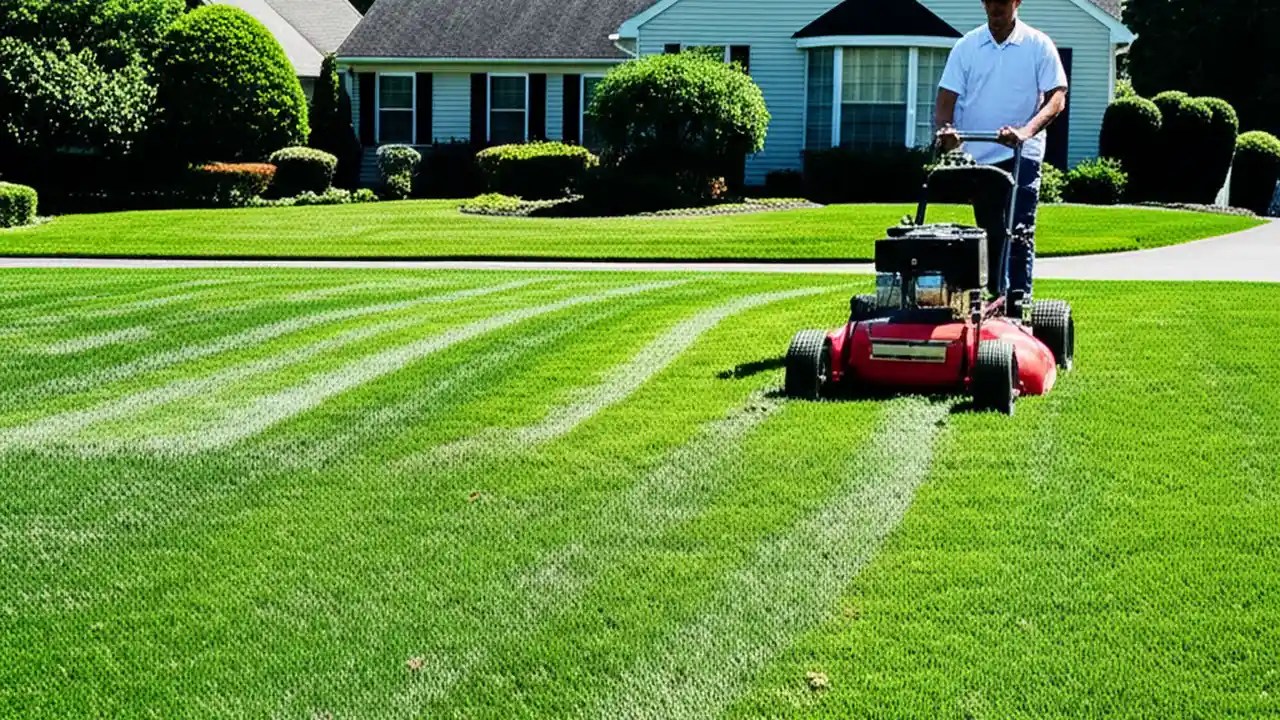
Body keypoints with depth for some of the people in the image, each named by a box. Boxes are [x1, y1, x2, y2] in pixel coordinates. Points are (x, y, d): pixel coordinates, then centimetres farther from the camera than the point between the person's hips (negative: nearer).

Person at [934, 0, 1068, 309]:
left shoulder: (1039, 45, -1)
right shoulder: (966, 47, 5)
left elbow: (1057, 98, -6)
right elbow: (947, 98, 3)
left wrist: (1026, 131, -24)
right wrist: (945, 128, -20)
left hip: (1021, 156, -3)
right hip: (977, 156, 3)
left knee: (1020, 234, -11)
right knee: (990, 235, 10)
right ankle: (995, 298, 21)